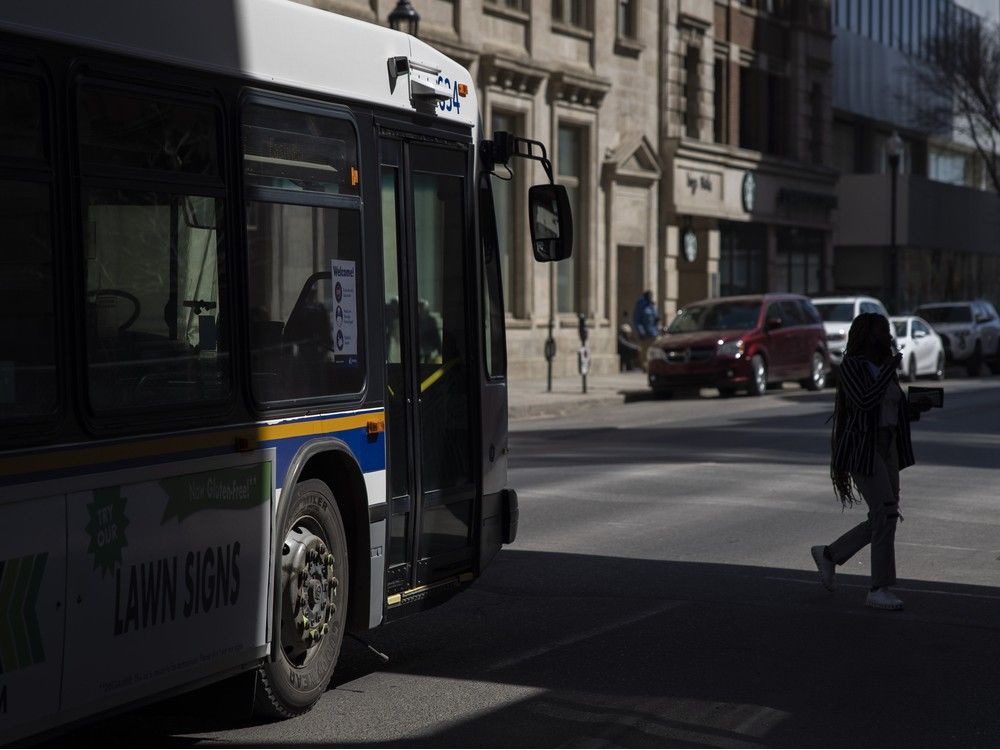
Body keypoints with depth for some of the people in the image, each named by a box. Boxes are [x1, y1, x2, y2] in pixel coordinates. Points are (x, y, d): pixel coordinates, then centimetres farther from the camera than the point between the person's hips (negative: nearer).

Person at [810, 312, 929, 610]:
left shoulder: (885, 366, 15)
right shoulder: (851, 365, -9)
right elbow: (864, 402, -23)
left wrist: (917, 409, 2)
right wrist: (890, 369, -17)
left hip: (888, 447, 8)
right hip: (862, 448, -8)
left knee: (883, 518, 8)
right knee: (886, 514, -14)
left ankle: (829, 555, 27)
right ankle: (880, 590, -7)